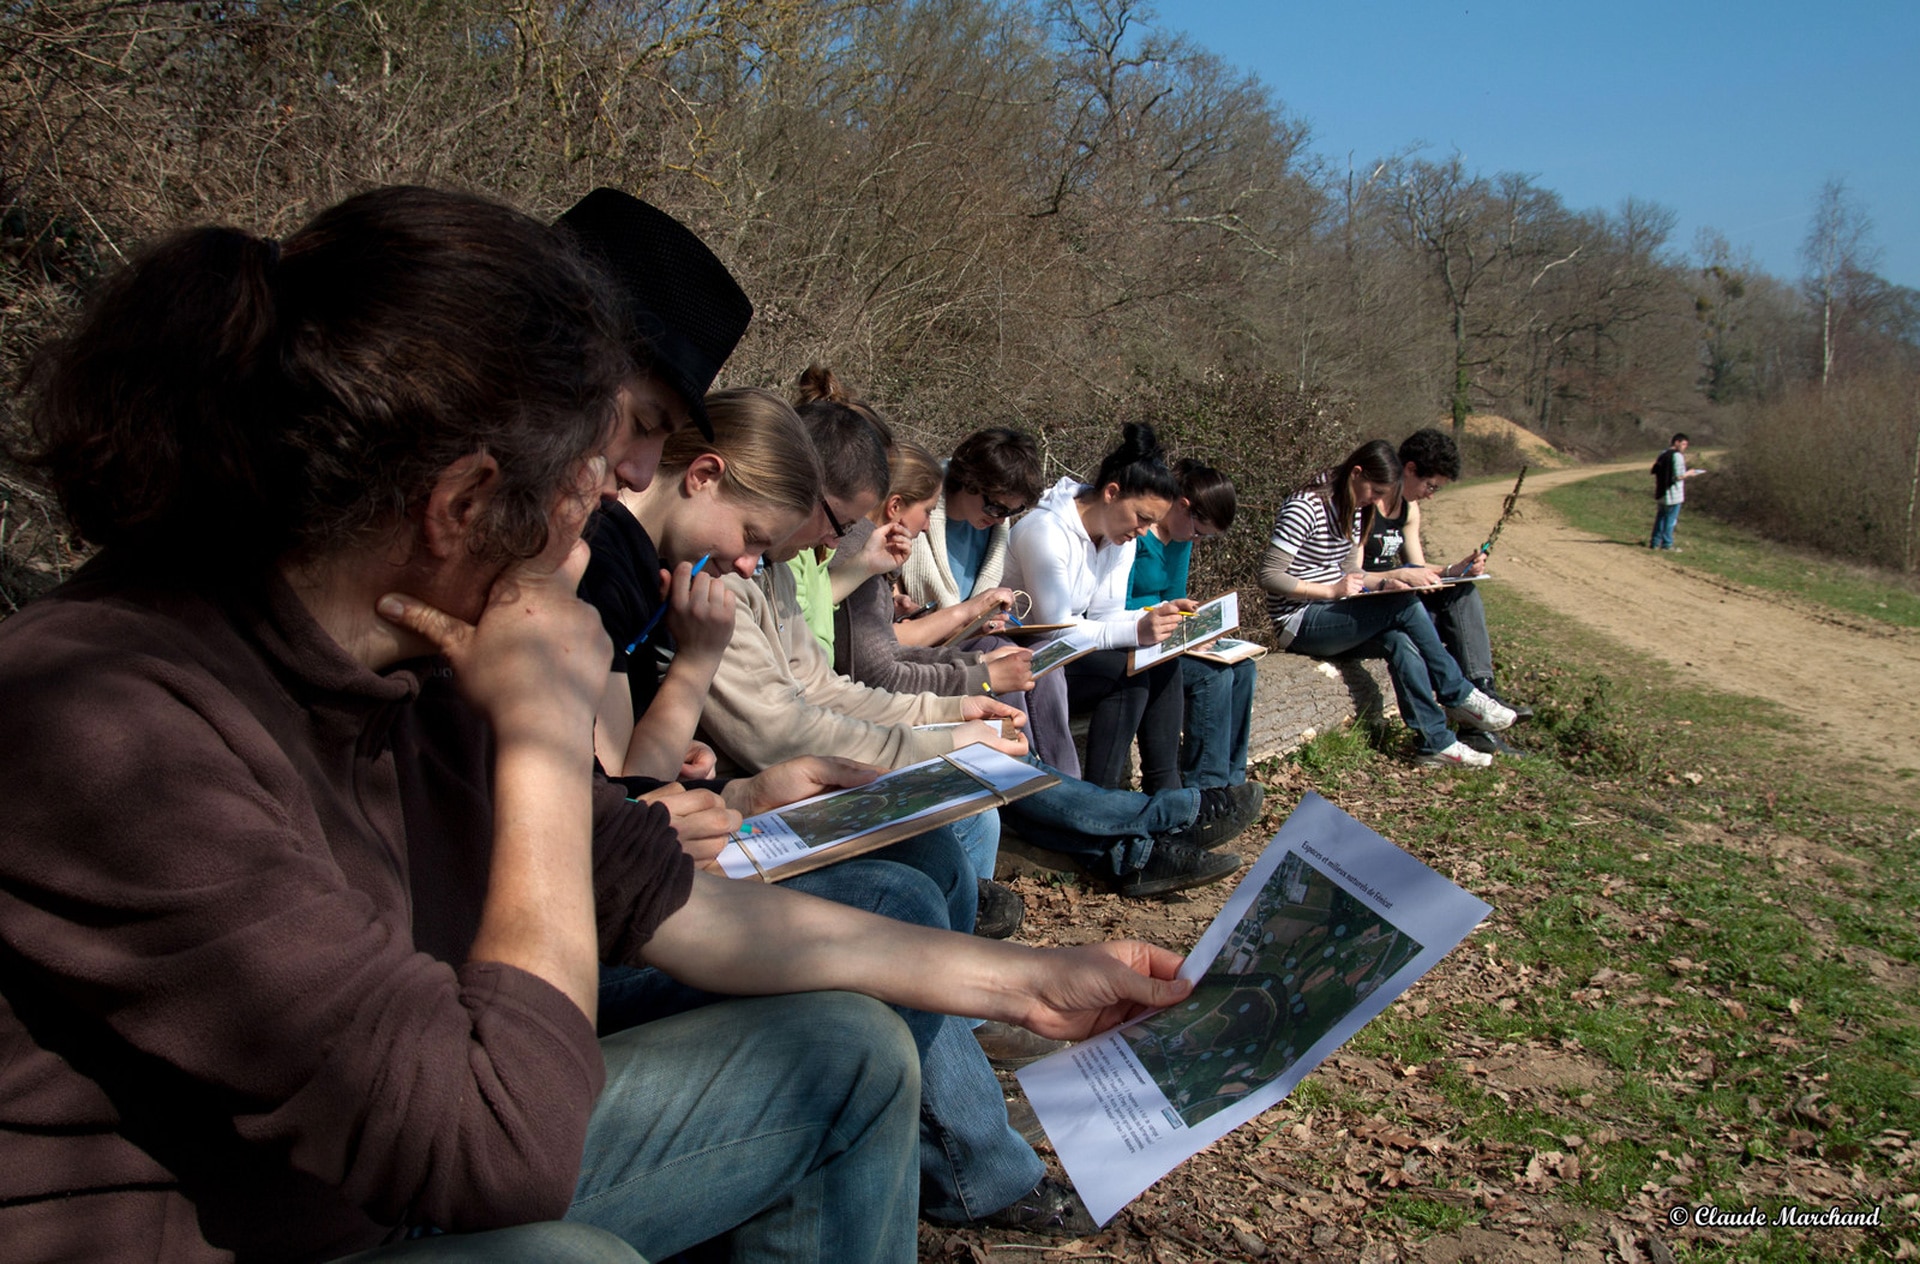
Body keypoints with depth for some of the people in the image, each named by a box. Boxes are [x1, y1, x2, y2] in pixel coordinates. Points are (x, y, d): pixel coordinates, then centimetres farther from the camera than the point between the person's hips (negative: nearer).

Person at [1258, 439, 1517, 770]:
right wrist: (1333, 591, -23)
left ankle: (1436, 741, -18)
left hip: (1333, 616, 8)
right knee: (1405, 605, -22)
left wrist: (1365, 582, -3)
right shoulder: (1305, 508, -17)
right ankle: (1459, 696, -8)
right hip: (1299, 625, -8)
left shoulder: (1353, 510, 10)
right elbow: (1269, 575, -20)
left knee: (1400, 641, -22)